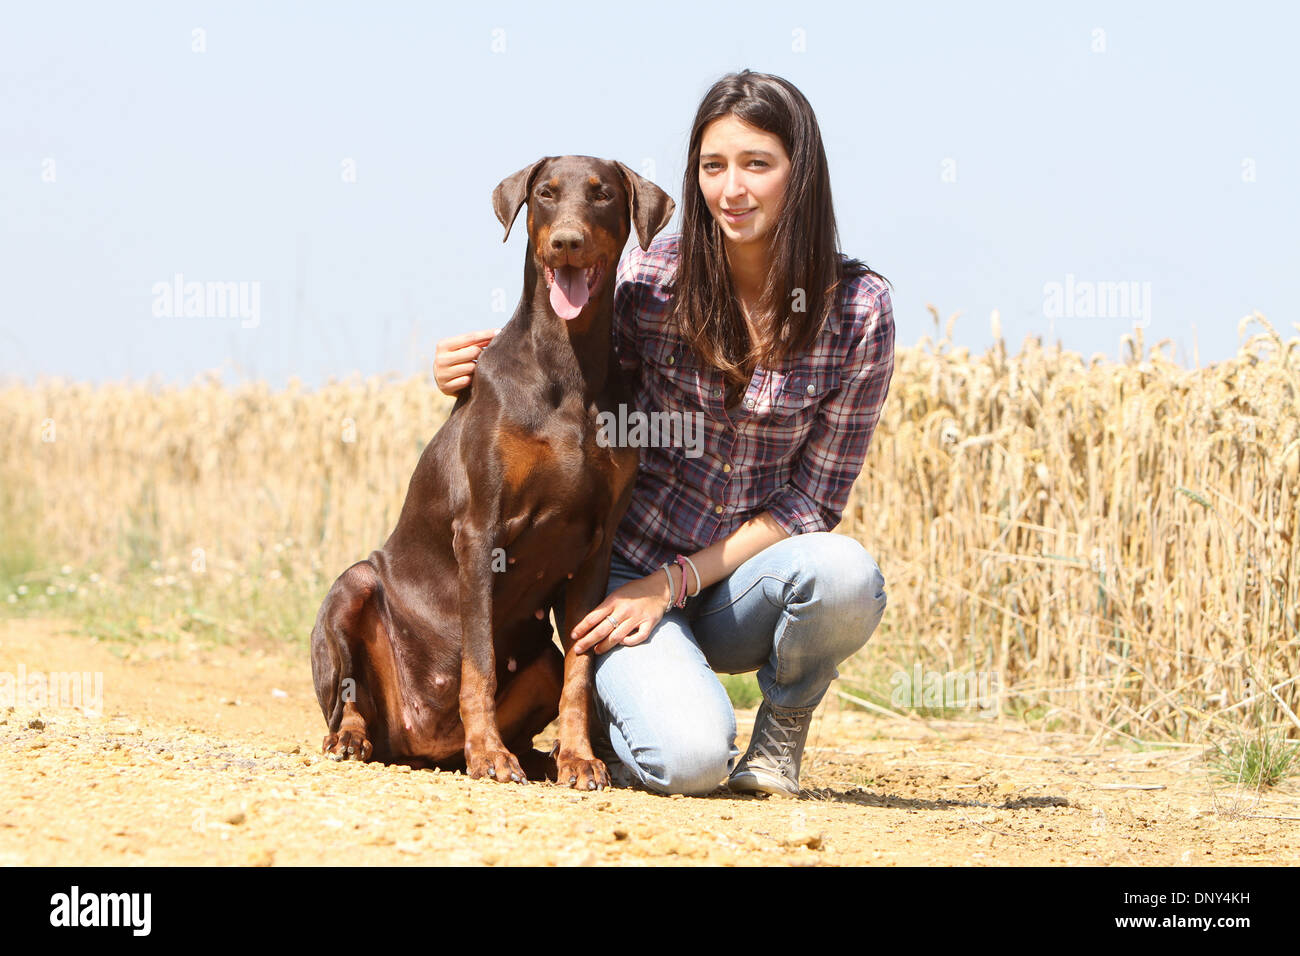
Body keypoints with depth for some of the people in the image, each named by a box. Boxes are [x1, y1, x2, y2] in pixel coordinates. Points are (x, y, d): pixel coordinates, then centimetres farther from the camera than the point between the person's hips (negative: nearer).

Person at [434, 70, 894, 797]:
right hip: (629, 566, -1)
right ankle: (617, 700, 10)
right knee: (692, 758, -27)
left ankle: (784, 724, -1)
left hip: (739, 585, 1)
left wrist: (677, 581, -16)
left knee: (846, 574, -34)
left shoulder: (859, 309, -9)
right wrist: (483, 376, -12)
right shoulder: (651, 277, -9)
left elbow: (813, 501, -7)